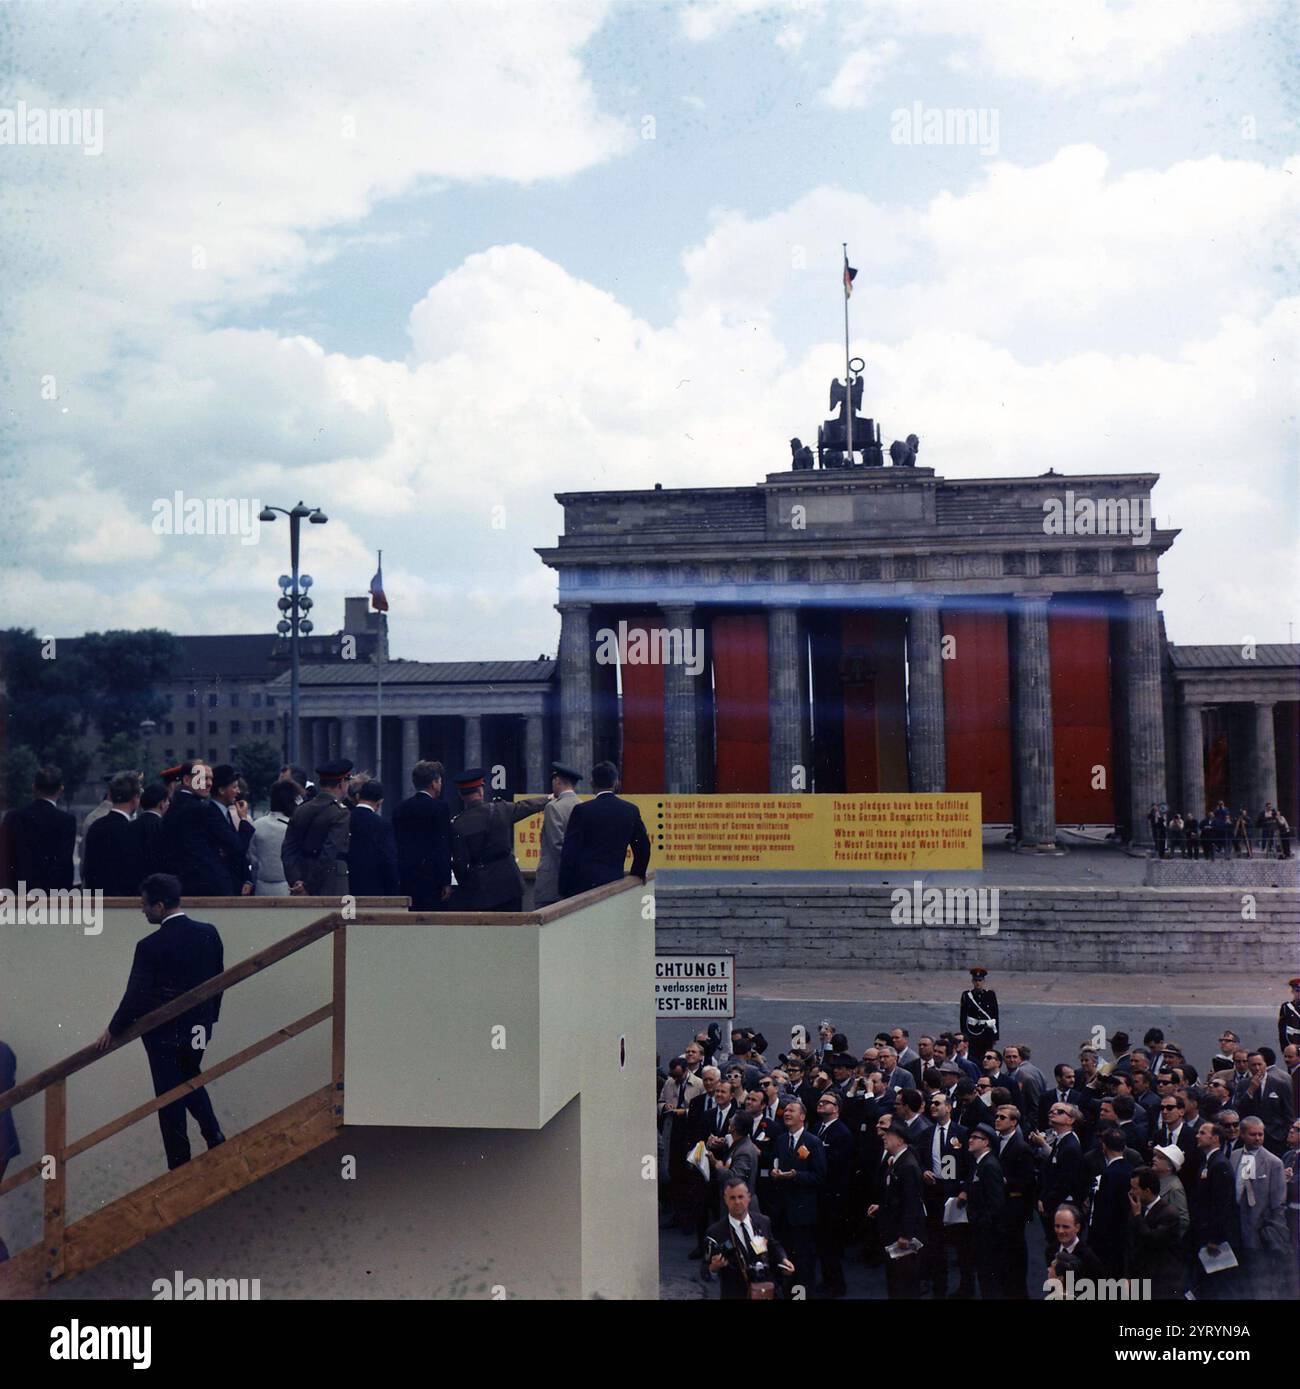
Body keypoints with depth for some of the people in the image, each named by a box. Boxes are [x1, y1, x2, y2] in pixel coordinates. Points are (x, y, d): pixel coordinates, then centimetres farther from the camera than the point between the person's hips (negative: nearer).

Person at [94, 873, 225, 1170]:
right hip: (198, 1029, 5)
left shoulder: (150, 946, -21)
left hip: (164, 1033, -5)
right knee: (191, 1081, 26)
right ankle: (214, 1135, 14)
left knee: (170, 1096, 8)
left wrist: (113, 1030, 0)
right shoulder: (209, 933, -6)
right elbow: (218, 980, 4)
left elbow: (135, 996, -15)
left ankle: (180, 1164, 16)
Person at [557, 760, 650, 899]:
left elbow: (569, 853, -6)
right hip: (614, 880, 4)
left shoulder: (581, 810, -6)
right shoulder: (631, 810, 4)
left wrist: (564, 889, -1)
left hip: (583, 883, -3)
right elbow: (643, 845, 9)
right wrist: (638, 873, 26)